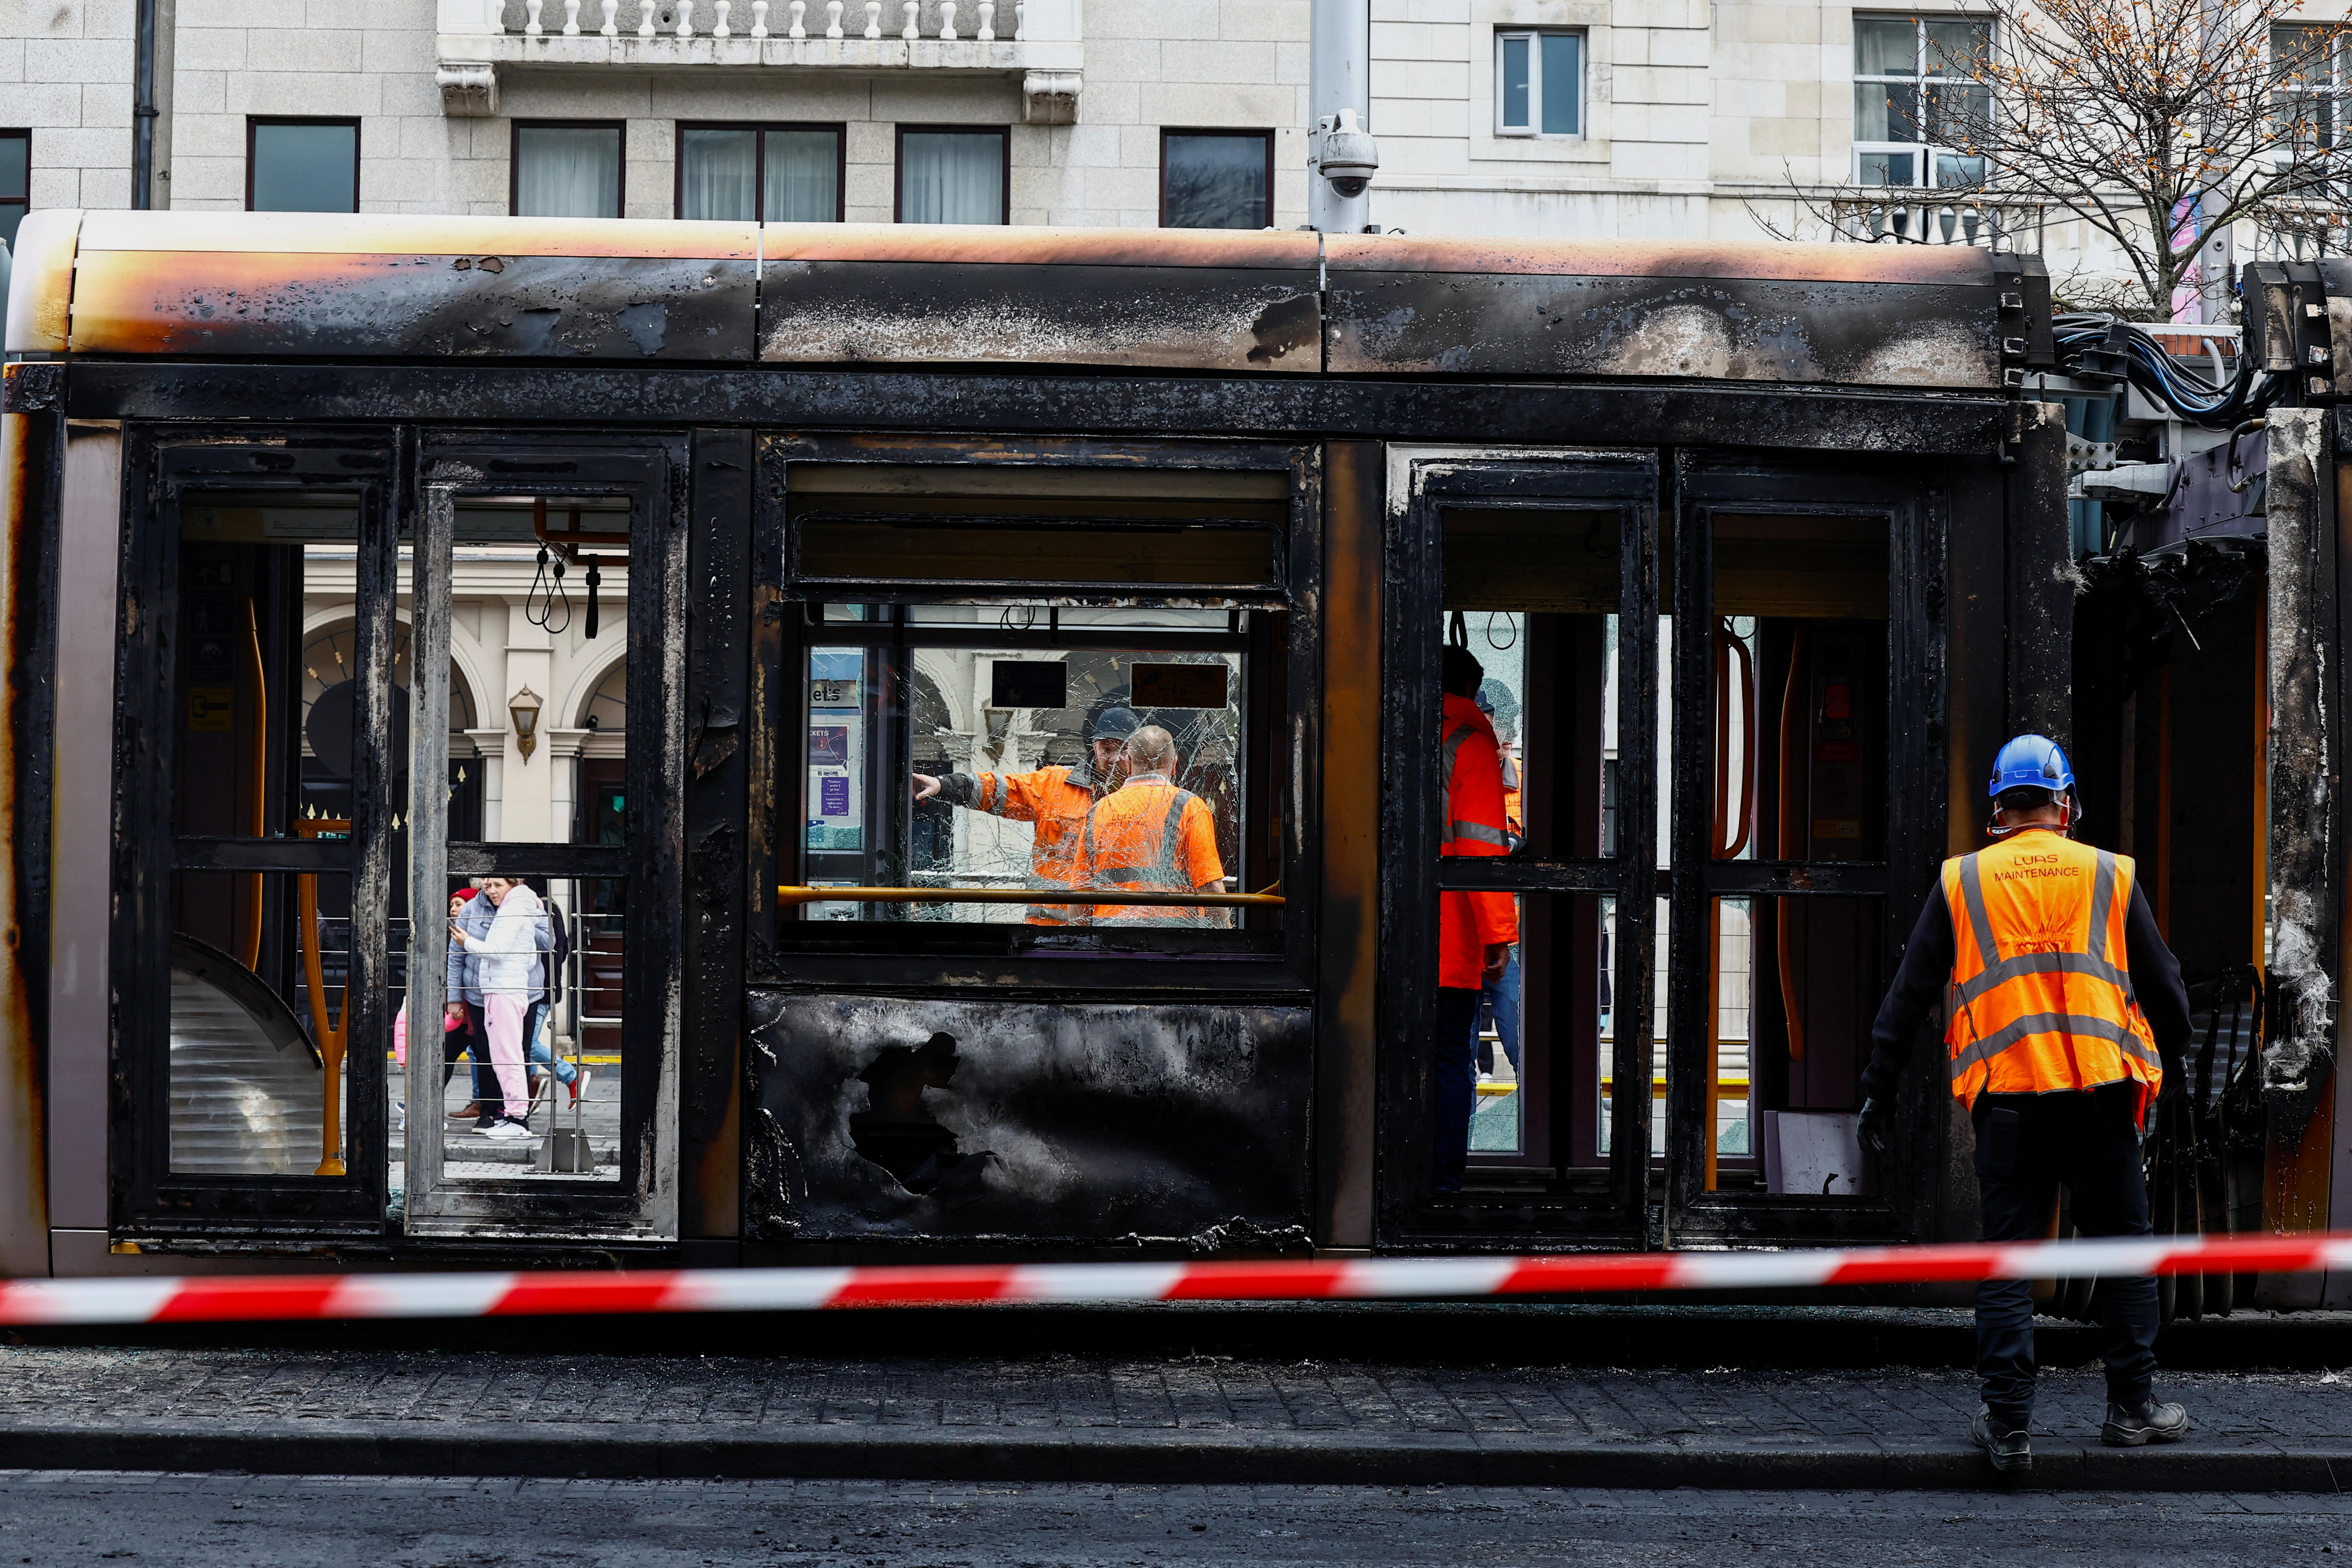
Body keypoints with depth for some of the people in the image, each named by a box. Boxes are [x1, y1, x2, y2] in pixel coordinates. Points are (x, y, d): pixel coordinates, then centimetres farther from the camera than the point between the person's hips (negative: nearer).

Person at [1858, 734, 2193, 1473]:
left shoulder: (1960, 882, 7)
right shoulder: (2111, 876, 8)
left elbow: (1907, 995, 7)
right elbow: (2163, 988, 13)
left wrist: (1879, 1091, 12)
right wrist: (2175, 1068, 29)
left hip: (2005, 1094, 0)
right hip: (2101, 1091, 0)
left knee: (2007, 1262, 3)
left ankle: (2008, 1422, 0)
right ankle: (2132, 1408, 17)